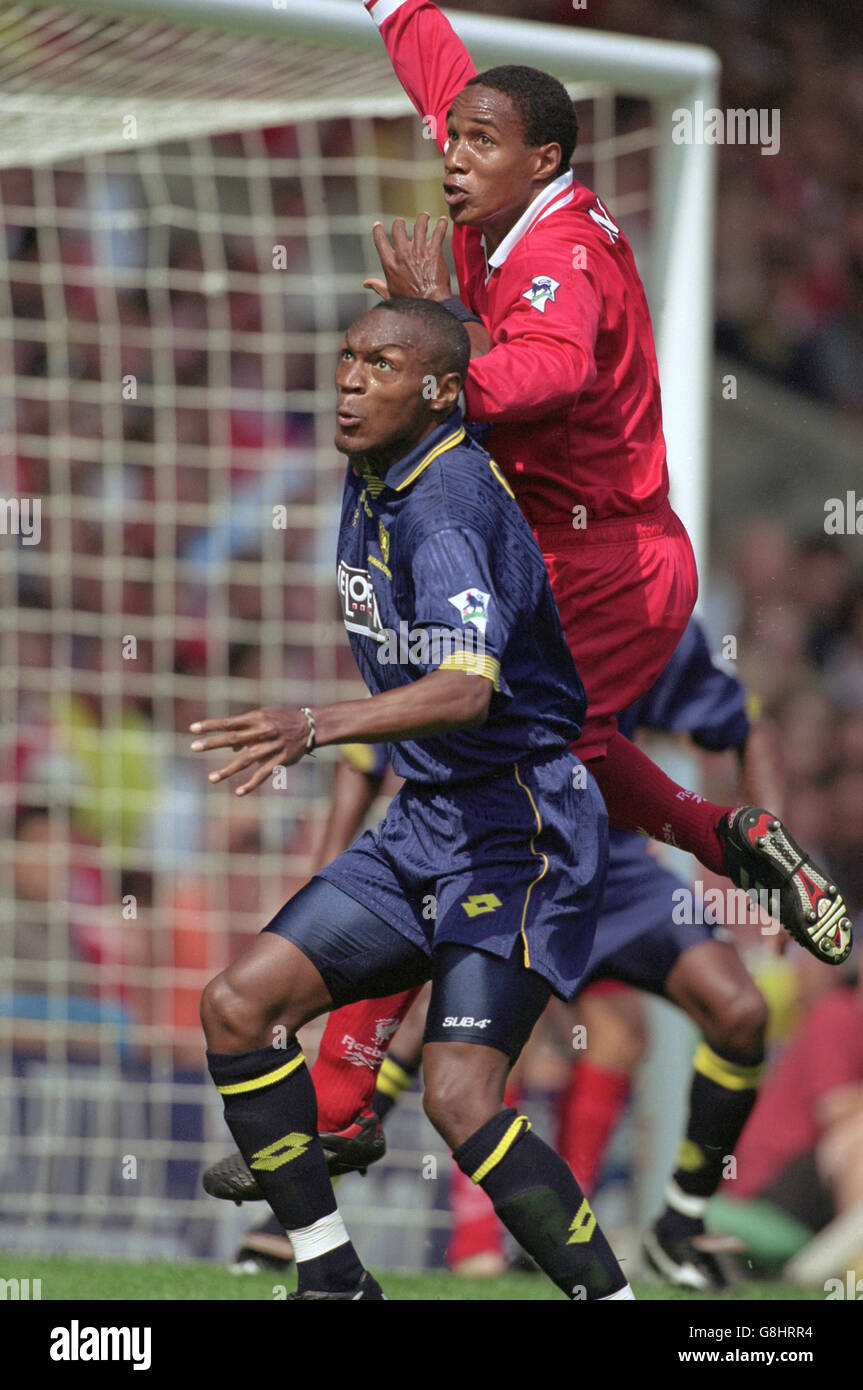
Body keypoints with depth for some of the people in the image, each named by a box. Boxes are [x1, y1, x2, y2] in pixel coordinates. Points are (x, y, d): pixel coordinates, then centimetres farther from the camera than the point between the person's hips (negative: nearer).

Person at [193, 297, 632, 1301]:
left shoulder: (451, 501, -21)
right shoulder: (370, 481, 8)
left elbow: (467, 688, -36)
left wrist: (316, 727, -48)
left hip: (522, 827, -9)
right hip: (425, 822, 9)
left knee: (458, 1097, -22)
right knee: (239, 1008, 1)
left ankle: (609, 1297, -11)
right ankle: (333, 1280, 8)